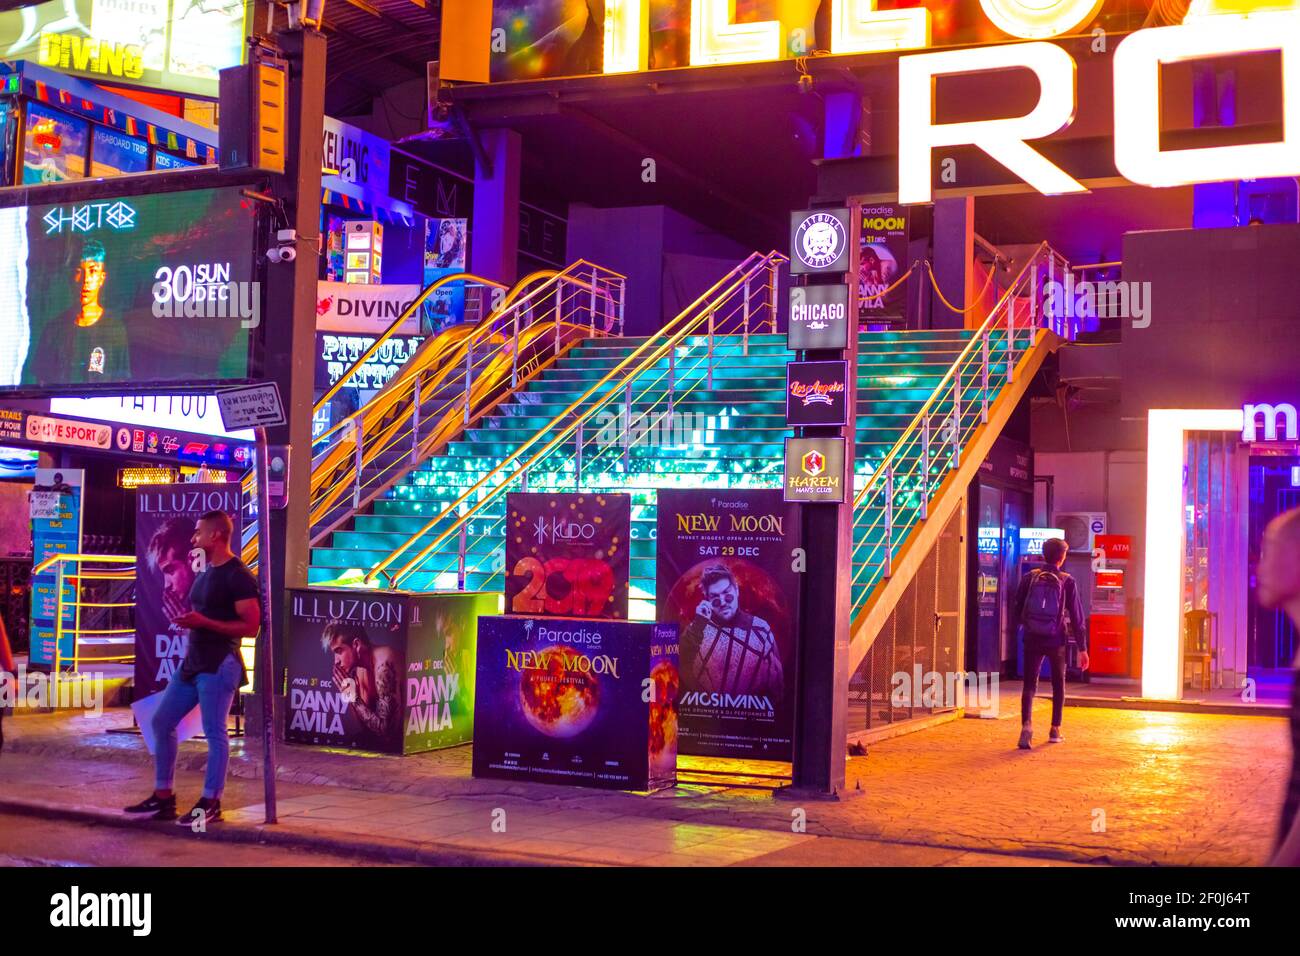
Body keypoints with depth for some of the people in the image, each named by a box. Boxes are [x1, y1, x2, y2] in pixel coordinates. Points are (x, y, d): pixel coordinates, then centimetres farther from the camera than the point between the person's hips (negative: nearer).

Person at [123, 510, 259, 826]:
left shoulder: (238, 576, -13)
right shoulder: (205, 573, 16)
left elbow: (251, 626, -18)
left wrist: (204, 622, -21)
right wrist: (189, 621, 11)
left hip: (219, 664, -10)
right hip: (193, 661, 10)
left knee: (214, 732, -4)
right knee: (162, 722, 11)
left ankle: (210, 804, 6)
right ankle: (163, 797, 19)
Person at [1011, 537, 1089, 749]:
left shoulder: (1029, 578, 0)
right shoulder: (1067, 582, -5)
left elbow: (1016, 611, 4)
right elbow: (1077, 617, -5)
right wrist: (1082, 648, -1)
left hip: (1032, 639, 1)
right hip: (1056, 640, -1)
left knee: (1030, 684, 1)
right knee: (1058, 684, 18)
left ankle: (1026, 725, -21)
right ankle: (1055, 730, 20)